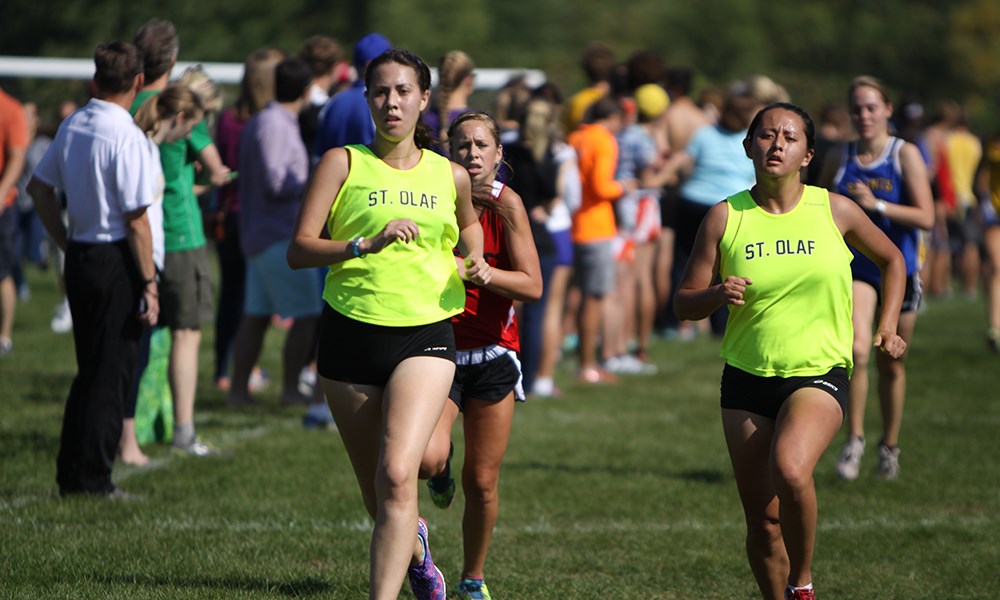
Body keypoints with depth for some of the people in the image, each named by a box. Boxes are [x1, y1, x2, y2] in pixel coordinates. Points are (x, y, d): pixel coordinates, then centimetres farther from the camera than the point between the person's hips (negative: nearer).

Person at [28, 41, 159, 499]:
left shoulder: (72, 126, 6)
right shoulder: (127, 138, -17)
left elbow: (39, 187, 15)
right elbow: (135, 220, -18)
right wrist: (149, 284, -13)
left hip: (79, 257, 8)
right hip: (116, 260, -8)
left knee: (88, 370, 17)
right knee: (113, 374, 0)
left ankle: (70, 475, 19)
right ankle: (94, 480, 1)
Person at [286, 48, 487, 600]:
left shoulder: (450, 176, 8)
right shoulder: (343, 163, 0)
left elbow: (468, 224, 32)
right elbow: (299, 250, -8)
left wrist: (474, 260, 10)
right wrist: (368, 244, -22)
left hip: (424, 336, 0)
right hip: (350, 334, 0)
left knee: (397, 476, -22)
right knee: (375, 494, 12)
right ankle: (414, 549, 46)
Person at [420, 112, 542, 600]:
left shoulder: (506, 204, -10)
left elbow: (531, 286, -15)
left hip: (493, 357, 0)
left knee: (482, 483, 4)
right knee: (426, 458, -24)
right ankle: (441, 470, 14)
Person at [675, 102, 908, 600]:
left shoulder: (835, 211, -1)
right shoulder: (725, 217, -2)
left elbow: (891, 260, 17)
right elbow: (684, 302, 2)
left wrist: (887, 327, 6)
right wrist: (718, 294, -20)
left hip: (819, 373, -2)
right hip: (746, 377, 2)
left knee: (790, 471, -30)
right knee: (762, 521, 4)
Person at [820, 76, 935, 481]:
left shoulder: (905, 155, -7)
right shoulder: (840, 160, 1)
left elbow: (926, 217, -15)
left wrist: (876, 205, -23)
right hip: (855, 268, 1)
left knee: (891, 366, 10)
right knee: (856, 351, -22)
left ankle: (890, 446, 29)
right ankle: (854, 439, -9)